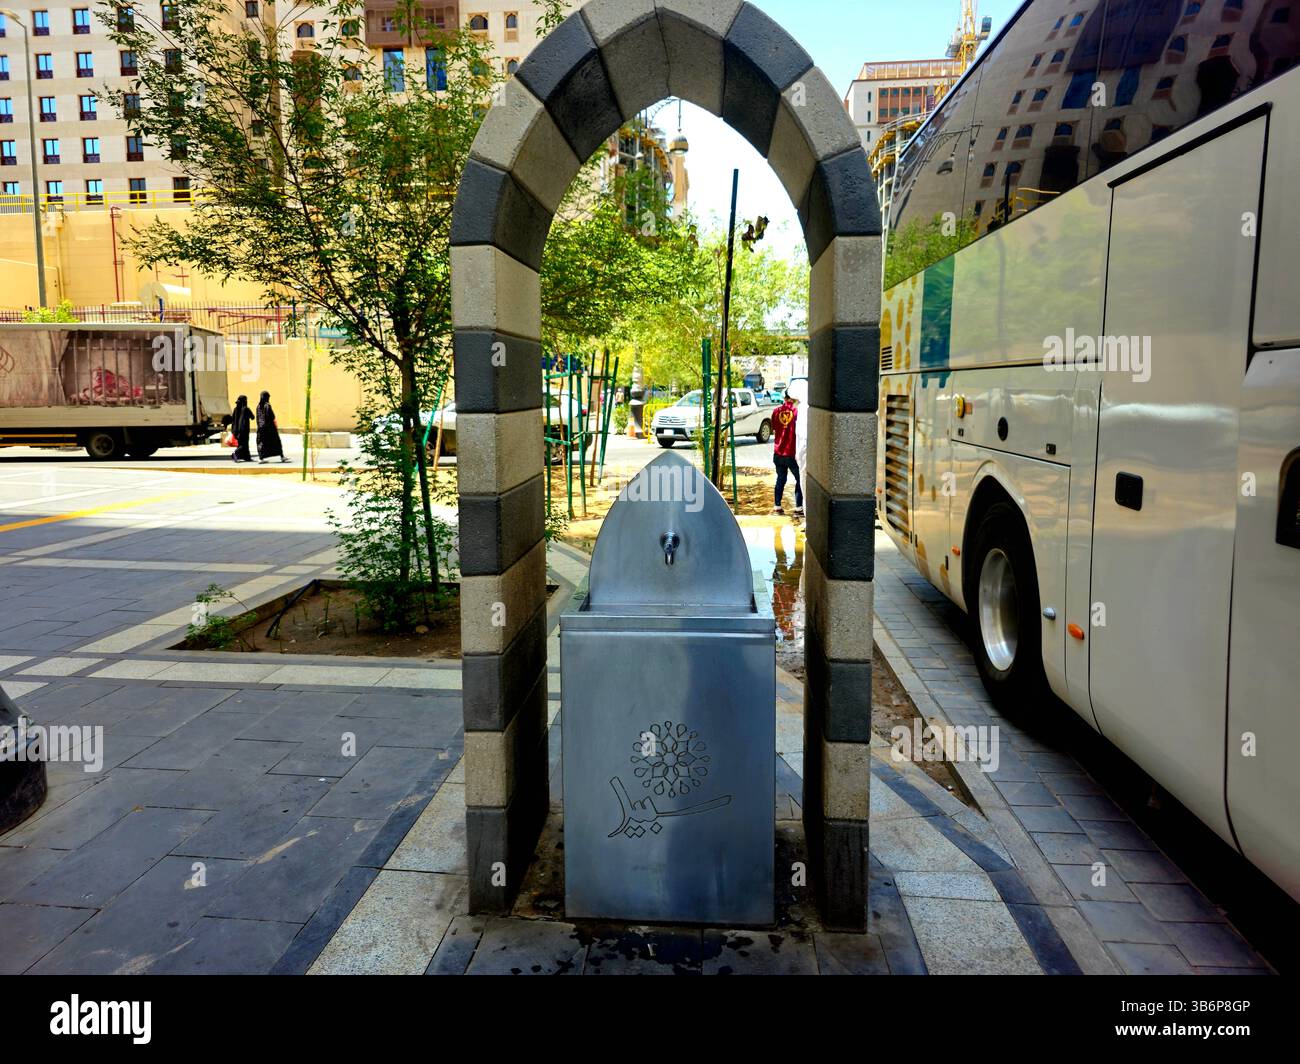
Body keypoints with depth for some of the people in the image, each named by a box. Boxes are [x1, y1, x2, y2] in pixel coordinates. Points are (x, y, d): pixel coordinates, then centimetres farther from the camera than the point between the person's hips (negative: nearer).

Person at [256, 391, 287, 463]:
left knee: (261, 442, 8)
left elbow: (257, 417, 10)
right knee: (276, 441, 1)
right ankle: (282, 457, 3)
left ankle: (261, 458, 3)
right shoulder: (267, 405, -12)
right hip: (269, 426, -6)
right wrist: (276, 427, -6)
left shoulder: (258, 406, 6)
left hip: (261, 426, 6)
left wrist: (259, 426, 16)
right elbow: (272, 417, -14)